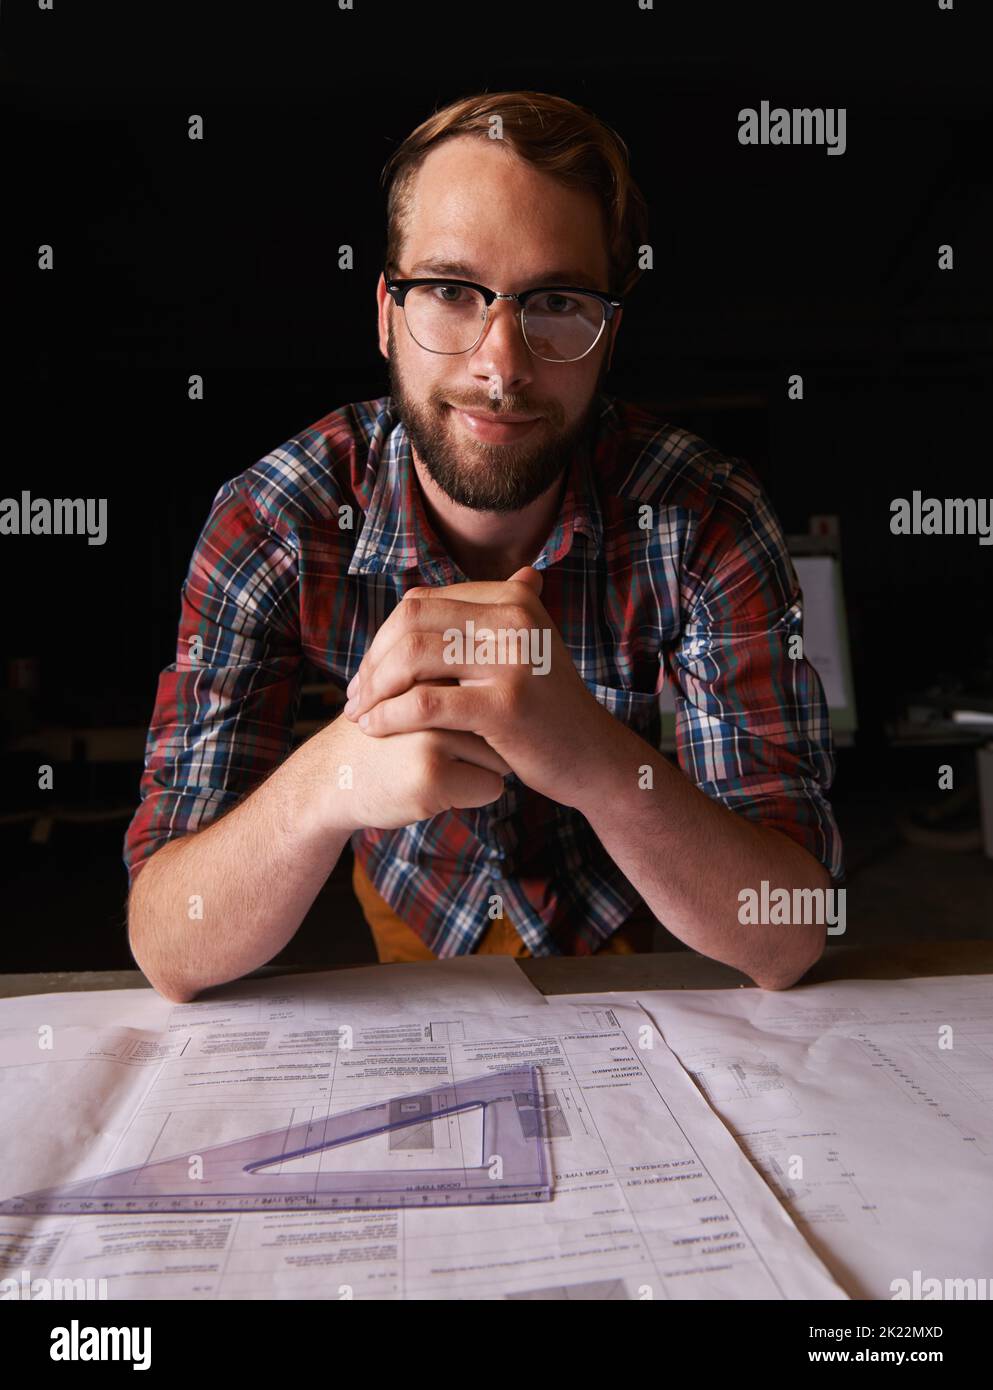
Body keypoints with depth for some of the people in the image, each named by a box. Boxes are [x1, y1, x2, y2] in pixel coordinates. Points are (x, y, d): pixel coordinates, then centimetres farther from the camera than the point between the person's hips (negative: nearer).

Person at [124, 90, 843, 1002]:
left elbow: (787, 945, -25)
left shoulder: (707, 517, -22)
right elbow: (169, 955, -23)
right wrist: (331, 780, -45)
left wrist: (599, 761, -45)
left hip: (631, 958, 0)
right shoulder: (270, 524, -21)